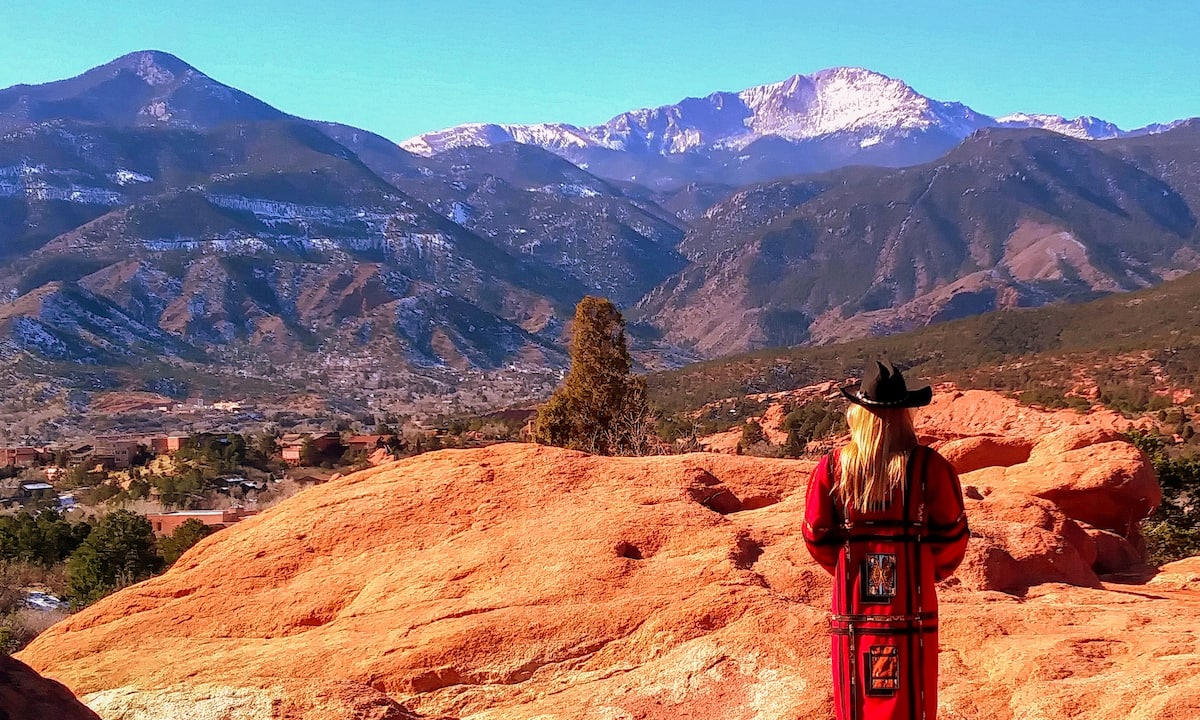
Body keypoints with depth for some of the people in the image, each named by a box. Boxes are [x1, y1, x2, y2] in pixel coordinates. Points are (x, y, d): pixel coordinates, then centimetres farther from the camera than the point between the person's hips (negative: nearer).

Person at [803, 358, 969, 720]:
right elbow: (953, 537, -2)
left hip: (852, 606, 1)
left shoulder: (831, 468, -4)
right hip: (912, 606, -1)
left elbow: (817, 537, 2)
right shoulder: (929, 466, -8)